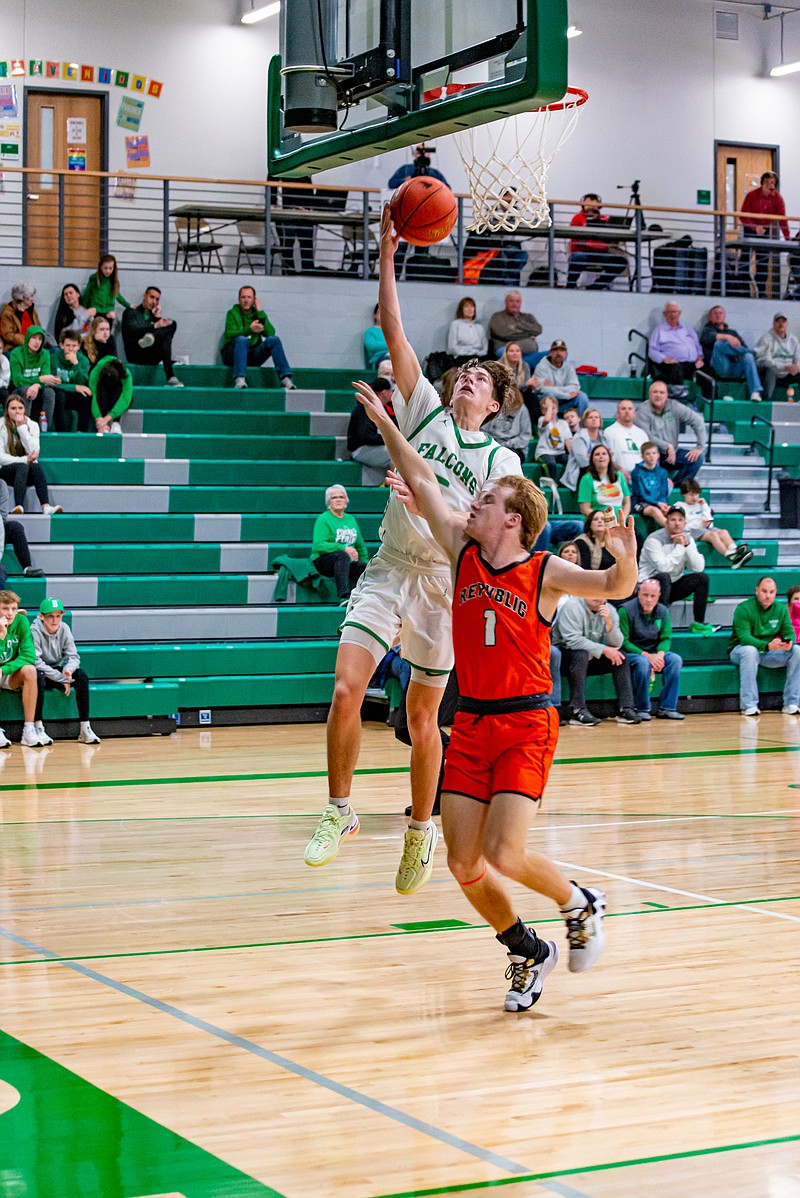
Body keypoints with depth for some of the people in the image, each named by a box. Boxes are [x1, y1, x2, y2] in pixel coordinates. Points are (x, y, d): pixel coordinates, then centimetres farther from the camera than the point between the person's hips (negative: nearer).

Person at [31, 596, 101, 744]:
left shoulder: (64, 629, -3)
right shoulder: (34, 631, -18)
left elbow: (73, 656, -3)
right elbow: (35, 661, -24)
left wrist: (68, 670, -28)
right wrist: (61, 678, -26)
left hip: (56, 670, 5)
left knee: (82, 676, -20)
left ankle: (85, 729, -21)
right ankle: (38, 728, -34)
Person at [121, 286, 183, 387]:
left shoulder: (153, 316, 27)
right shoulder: (131, 312, 11)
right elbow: (132, 330, -12)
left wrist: (158, 317, 2)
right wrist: (155, 326, -23)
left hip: (152, 357, 5)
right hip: (136, 354, -5)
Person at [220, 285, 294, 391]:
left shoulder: (258, 314, 12)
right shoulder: (233, 313, 3)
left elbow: (270, 333, -6)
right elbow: (229, 334, -16)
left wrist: (260, 311, -7)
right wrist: (249, 329, -30)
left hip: (253, 357, 3)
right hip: (232, 356, -3)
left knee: (274, 339, -18)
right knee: (241, 339, -34)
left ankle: (285, 378, -31)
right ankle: (239, 379, -50)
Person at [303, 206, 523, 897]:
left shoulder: (502, 462, 1)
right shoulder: (425, 410, 6)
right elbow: (392, 328, 0)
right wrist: (388, 252, -5)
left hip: (445, 583, -1)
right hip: (388, 571, 1)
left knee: (422, 718, 7)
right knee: (346, 691, -15)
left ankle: (422, 830, 25)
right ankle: (340, 811, 1)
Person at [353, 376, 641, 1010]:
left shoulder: (545, 572, -5)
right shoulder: (465, 552, 5)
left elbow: (614, 587, -15)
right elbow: (424, 482, 8)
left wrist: (626, 558, -36)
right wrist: (383, 420, 10)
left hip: (526, 725, -5)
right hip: (471, 723, 5)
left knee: (503, 857, -16)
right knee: (464, 866, 1)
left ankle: (581, 903, 15)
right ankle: (528, 952, 24)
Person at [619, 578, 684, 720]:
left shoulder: (663, 611, 4)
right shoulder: (626, 610, -12)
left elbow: (666, 638, 4)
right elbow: (623, 641, -14)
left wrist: (660, 654, -20)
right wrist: (646, 655, -23)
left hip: (655, 653, 5)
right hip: (631, 653, -5)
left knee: (676, 660, -22)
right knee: (643, 663, -37)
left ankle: (667, 708, -18)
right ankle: (642, 709, -21)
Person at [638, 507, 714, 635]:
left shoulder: (687, 538, 3)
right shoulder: (654, 540, -16)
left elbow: (699, 568, -8)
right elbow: (664, 567, -31)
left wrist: (687, 545, -18)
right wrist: (679, 546, -23)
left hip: (673, 587, 6)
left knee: (702, 577, -9)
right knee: (664, 577, -36)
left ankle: (699, 623, -7)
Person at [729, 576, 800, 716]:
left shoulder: (781, 609, 2)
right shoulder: (744, 609, -15)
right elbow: (744, 637, -26)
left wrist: (789, 642, -29)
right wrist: (767, 645, -41)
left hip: (769, 653, 5)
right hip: (740, 651, -5)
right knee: (749, 650, -39)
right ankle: (748, 705, -37)